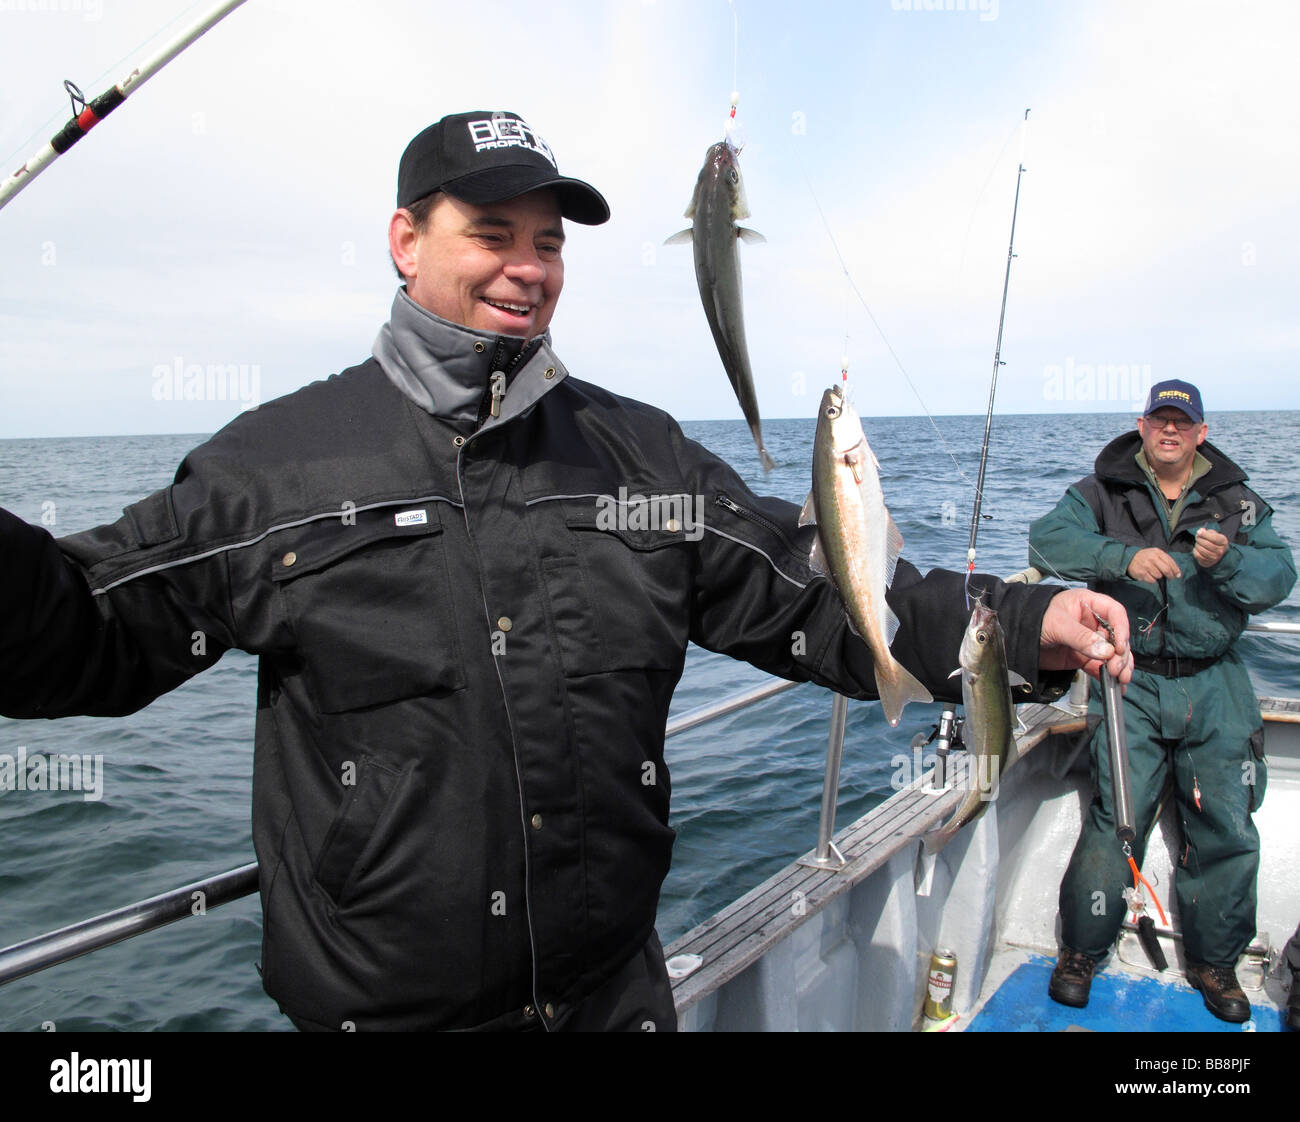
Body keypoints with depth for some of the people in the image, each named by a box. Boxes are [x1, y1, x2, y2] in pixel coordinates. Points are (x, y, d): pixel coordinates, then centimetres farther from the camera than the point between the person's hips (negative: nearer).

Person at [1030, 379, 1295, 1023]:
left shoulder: (1238, 502, 11)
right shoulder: (1104, 493, 5)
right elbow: (1047, 541, -11)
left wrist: (1227, 560, -20)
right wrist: (1124, 557, -25)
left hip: (1214, 686, 3)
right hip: (1131, 684, -2)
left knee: (1227, 828, 4)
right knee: (1115, 820, -6)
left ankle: (1214, 961, 23)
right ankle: (1080, 951, 11)